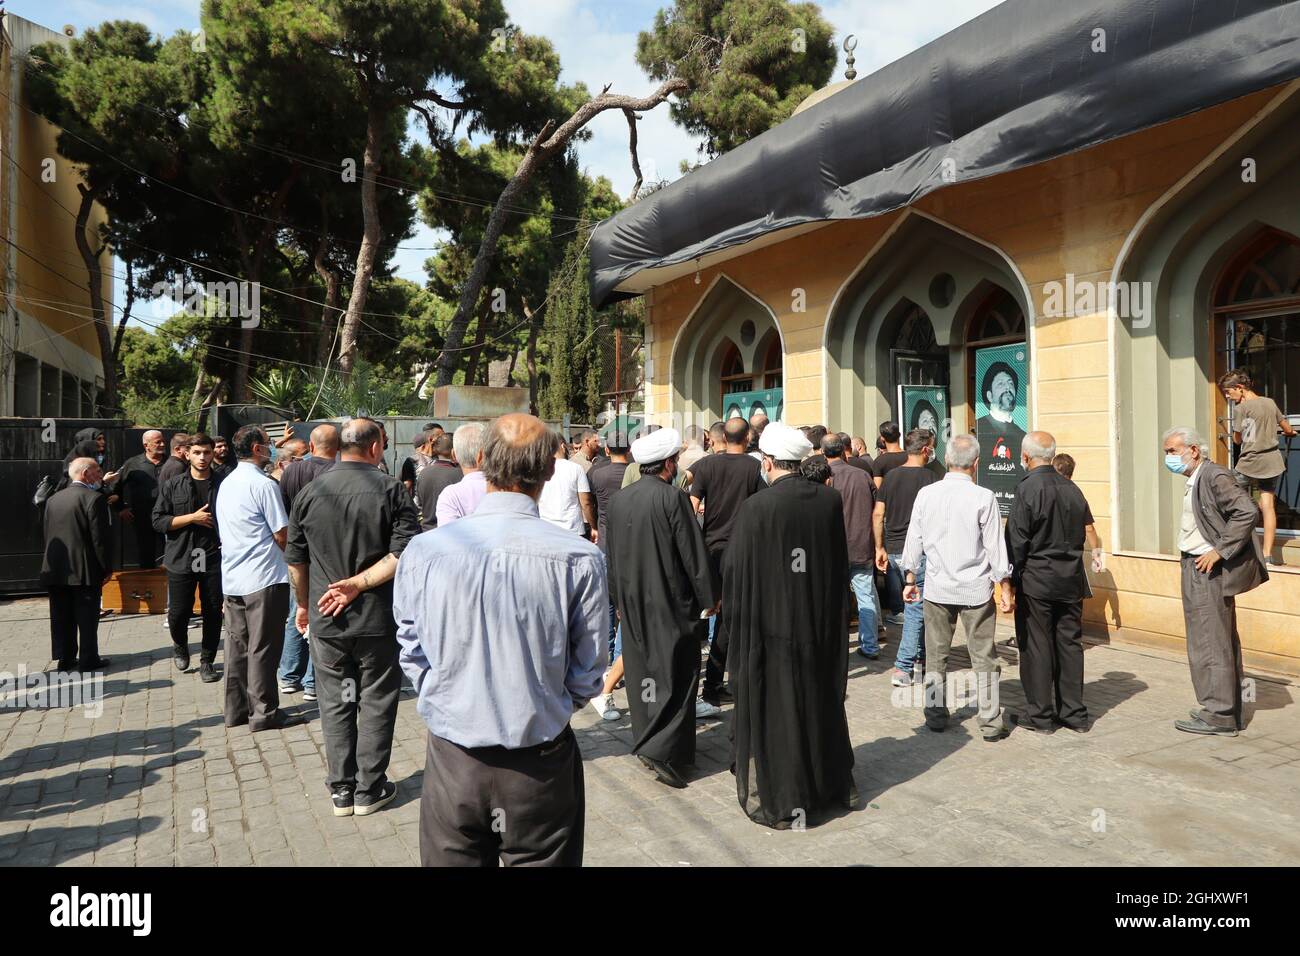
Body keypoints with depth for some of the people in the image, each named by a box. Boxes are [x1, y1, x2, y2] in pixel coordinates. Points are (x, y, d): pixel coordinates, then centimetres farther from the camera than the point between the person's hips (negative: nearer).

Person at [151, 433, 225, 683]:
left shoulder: (223, 485, 3)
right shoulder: (172, 486, 4)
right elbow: (158, 521, -1)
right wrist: (193, 517, -11)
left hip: (214, 557, 0)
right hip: (181, 558, 0)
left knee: (213, 612, 4)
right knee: (178, 613, 5)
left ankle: (207, 661, 19)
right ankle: (180, 647, 36)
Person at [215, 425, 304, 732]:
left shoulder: (226, 484, 12)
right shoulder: (263, 485, -14)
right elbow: (282, 534, -14)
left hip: (232, 579, 8)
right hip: (264, 578, -8)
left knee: (237, 645, 13)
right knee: (262, 648, -1)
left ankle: (236, 709, 20)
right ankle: (264, 712, 6)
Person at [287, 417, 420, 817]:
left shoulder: (310, 492, 1)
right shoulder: (391, 489, -10)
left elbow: (295, 560, 8)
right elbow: (404, 553, -21)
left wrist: (304, 604, 21)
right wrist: (359, 584, -16)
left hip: (325, 620, 3)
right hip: (378, 618, -3)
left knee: (335, 703, 14)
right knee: (376, 703, 10)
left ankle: (341, 791, 22)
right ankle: (369, 790, 18)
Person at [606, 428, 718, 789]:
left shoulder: (618, 501, 3)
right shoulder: (673, 498, -16)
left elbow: (610, 556, 11)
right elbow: (694, 555, -14)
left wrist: (618, 599, 21)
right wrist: (708, 599, -4)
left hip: (632, 605, 6)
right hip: (671, 605, -6)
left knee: (641, 672, 16)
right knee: (675, 675, 3)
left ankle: (647, 743, 26)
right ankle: (663, 749, -4)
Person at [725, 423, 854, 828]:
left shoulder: (756, 507, -18)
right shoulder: (831, 500, -5)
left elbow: (735, 570, -12)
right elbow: (842, 564, 5)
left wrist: (733, 619, 3)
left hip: (769, 625, -4)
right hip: (822, 623, 5)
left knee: (774, 708, 9)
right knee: (820, 703, 21)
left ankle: (780, 801, 19)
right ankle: (830, 784, 36)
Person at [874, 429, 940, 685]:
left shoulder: (890, 476, 7)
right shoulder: (929, 477, -9)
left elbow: (877, 514, 6)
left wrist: (879, 548, 11)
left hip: (892, 550, 6)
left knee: (911, 605, 19)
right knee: (916, 608, 0)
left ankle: (921, 655, 31)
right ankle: (902, 668, -2)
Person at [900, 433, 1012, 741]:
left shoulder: (926, 494, -2)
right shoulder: (983, 498, -11)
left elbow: (914, 540, 6)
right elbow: (995, 546, -6)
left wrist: (910, 579, 16)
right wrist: (1004, 587, 4)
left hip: (937, 588, 3)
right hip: (976, 588, -2)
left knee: (936, 655, 14)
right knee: (984, 657, 6)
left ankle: (936, 714, 23)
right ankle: (990, 722, 12)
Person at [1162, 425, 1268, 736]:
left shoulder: (1214, 477, -15)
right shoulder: (1195, 480, 13)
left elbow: (1248, 512, -24)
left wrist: (1219, 551, -22)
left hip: (1207, 571, -10)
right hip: (1197, 570, 10)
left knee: (1210, 642, -4)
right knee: (1222, 641, 16)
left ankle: (1219, 715, 4)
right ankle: (1228, 710, 26)